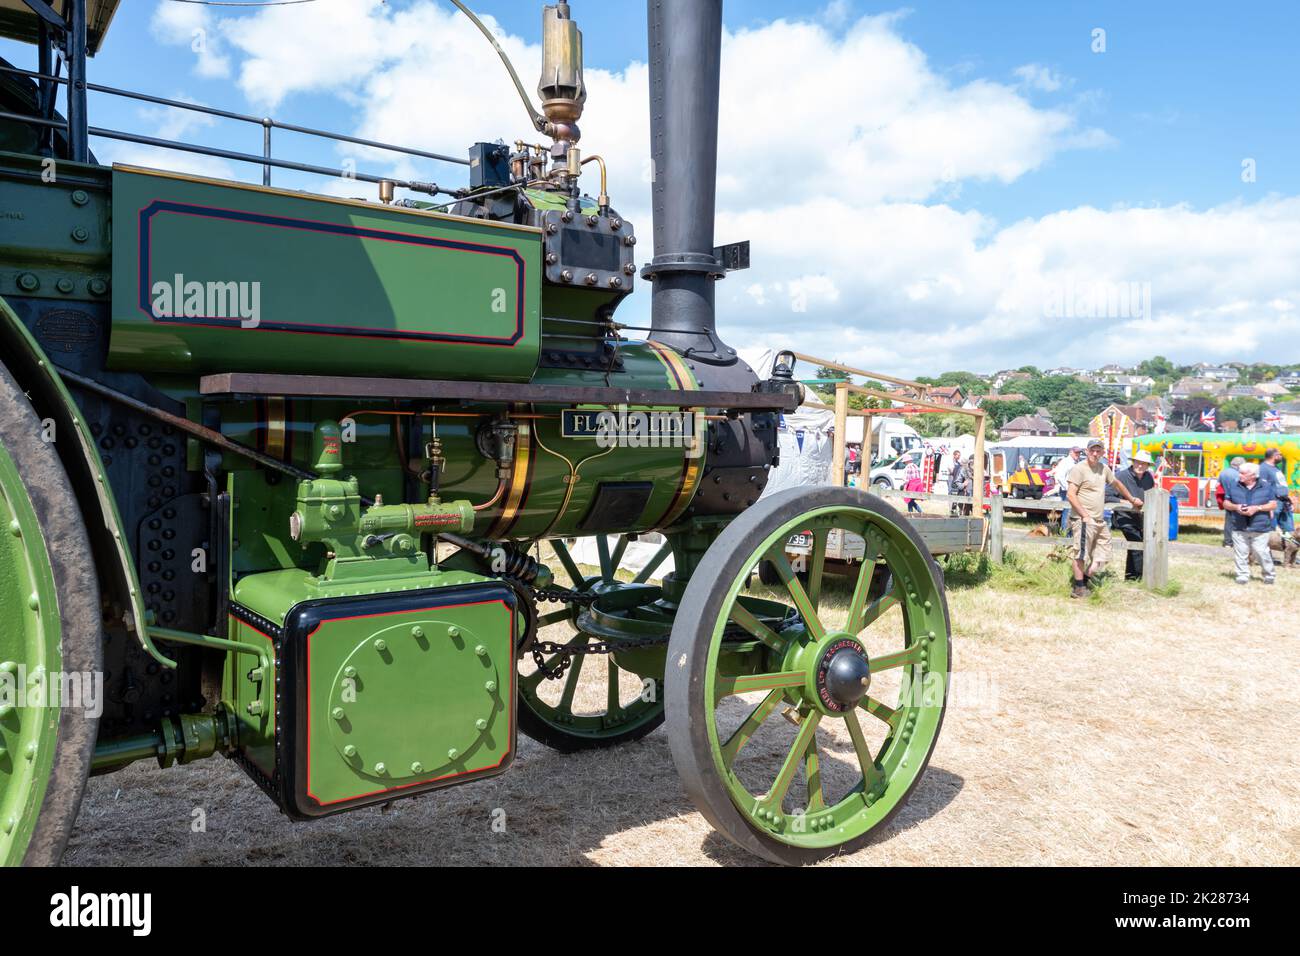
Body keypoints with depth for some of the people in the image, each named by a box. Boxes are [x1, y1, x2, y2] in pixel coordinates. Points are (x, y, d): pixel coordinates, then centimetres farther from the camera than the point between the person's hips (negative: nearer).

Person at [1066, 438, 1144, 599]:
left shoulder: (1103, 468, 15)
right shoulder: (1079, 469, -9)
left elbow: (1116, 483, 33)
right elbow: (1070, 494, -16)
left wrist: (1132, 499, 42)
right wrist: (1085, 515, -21)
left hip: (1100, 521, 8)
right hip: (1083, 520, -8)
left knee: (1102, 557, 9)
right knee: (1081, 555, -5)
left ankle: (1085, 581, 18)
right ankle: (1079, 589, 0)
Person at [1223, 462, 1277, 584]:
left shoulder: (1266, 487, 2)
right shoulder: (1234, 487, 7)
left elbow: (1273, 505, 1)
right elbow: (1226, 503, 12)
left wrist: (1257, 508, -14)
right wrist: (1235, 507, -9)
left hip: (1260, 529, -2)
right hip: (1239, 529, 2)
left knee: (1262, 553, -1)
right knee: (1240, 554, 2)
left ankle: (1269, 575, 15)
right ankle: (1243, 576, 11)